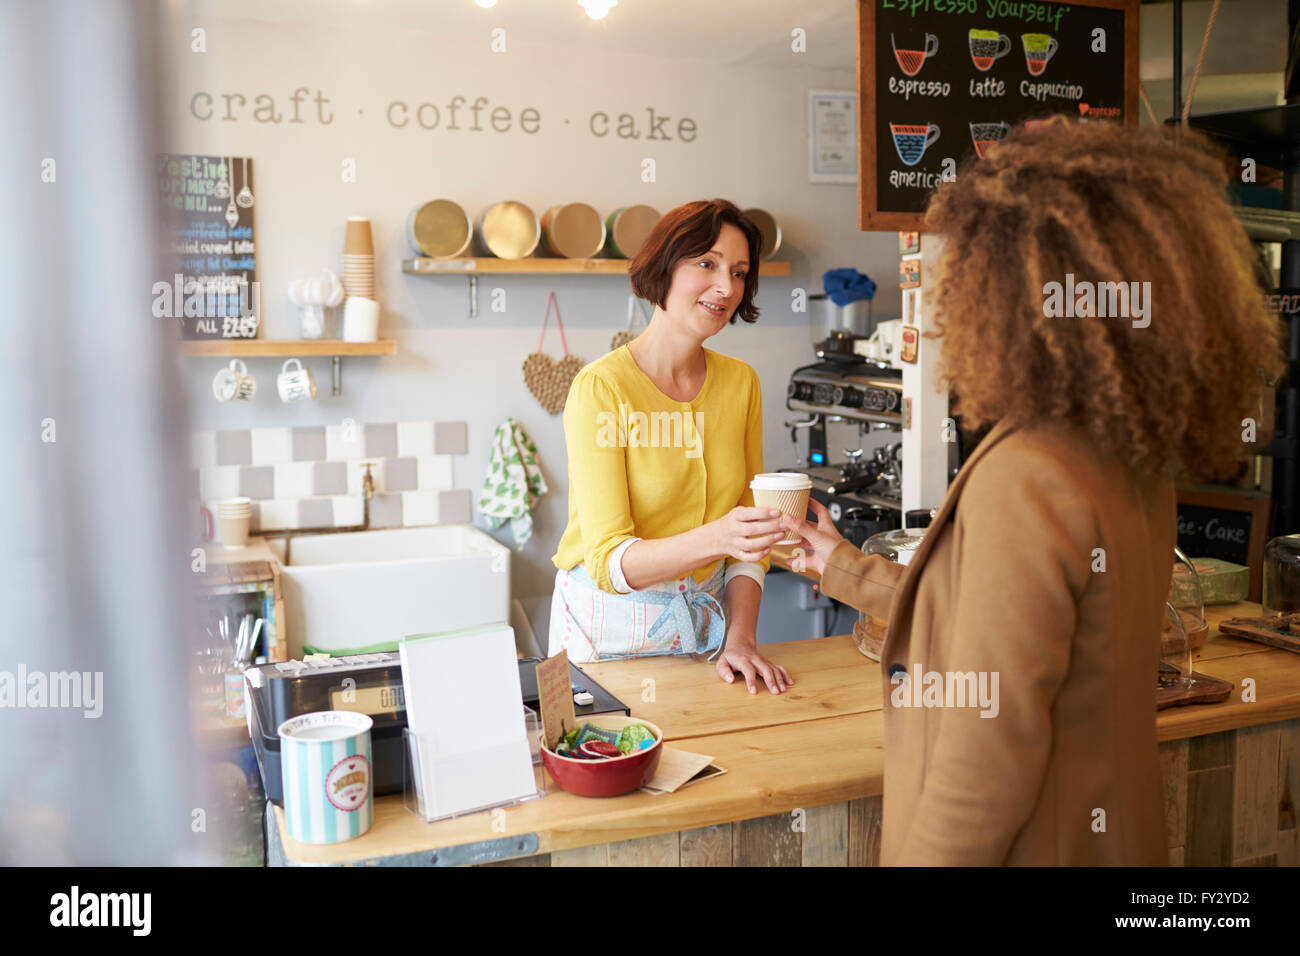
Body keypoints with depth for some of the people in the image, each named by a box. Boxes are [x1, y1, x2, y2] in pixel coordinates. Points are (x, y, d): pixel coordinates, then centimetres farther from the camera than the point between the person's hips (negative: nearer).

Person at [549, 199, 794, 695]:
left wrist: (740, 637, -9)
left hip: (704, 620, 5)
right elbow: (608, 559, -21)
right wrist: (715, 538, -35)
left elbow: (747, 527, 4)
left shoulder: (741, 383, 0)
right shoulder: (601, 388, -17)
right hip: (612, 623, -4)